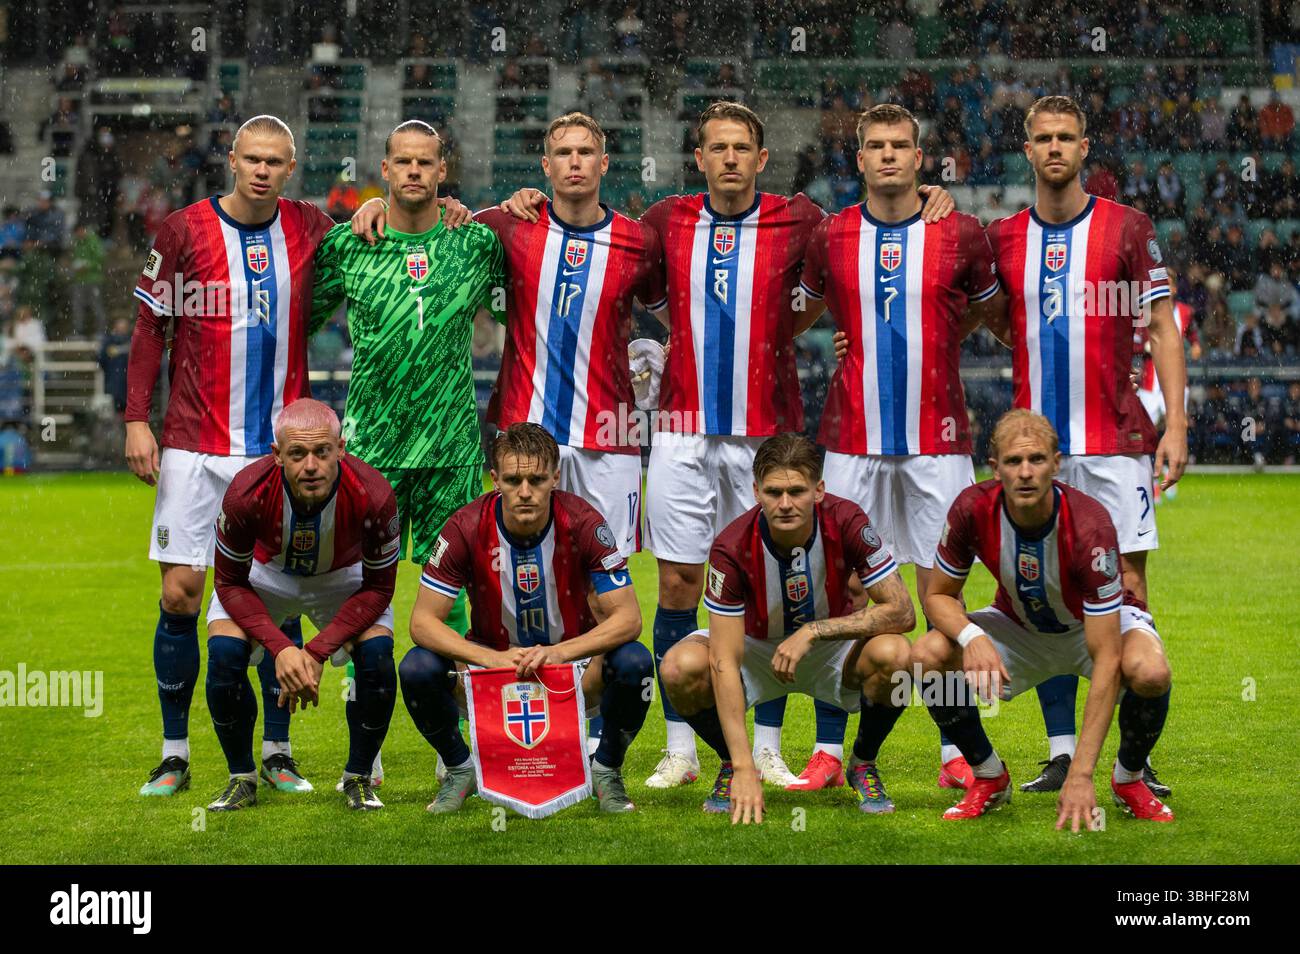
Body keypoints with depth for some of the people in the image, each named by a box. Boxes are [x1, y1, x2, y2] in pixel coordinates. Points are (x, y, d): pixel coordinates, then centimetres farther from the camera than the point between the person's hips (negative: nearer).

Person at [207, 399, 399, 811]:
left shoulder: (372, 495, -35)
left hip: (343, 579, 0)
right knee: (224, 654, -23)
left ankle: (358, 779, -1)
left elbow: (377, 588, -20)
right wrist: (280, 648, -32)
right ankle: (241, 779, 0)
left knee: (378, 655, -24)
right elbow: (231, 583, -19)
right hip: (265, 574, 0)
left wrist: (317, 652, -29)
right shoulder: (246, 494, -35)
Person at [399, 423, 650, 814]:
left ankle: (606, 770, -1)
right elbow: (423, 621, -19)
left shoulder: (584, 523, -19)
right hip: (494, 658, 1)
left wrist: (560, 652, -38)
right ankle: (460, 770, 3)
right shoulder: (467, 528, -19)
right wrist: (491, 658, -35)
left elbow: (627, 617, -21)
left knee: (635, 662, -31)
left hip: (574, 656, 0)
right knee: (418, 668, -27)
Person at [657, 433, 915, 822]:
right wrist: (745, 768, -37)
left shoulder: (847, 522, -26)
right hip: (755, 649, 0)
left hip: (832, 647, 1)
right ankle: (731, 764, 1)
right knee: (680, 667, -30)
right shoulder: (732, 547, -28)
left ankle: (863, 763, -1)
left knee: (893, 654, -32)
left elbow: (901, 611, -24)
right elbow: (725, 662, -31)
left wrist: (813, 631, -34)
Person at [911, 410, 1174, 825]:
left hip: (1099, 624, -3)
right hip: (1018, 628, 3)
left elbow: (1106, 661, -38)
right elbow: (939, 595, -9)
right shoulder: (973, 509, -26)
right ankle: (989, 777, 2)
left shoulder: (1089, 525, -36)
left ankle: (1129, 779, -3)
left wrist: (1080, 775, -43)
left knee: (1149, 671, -36)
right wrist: (971, 637, -35)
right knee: (928, 655, -23)